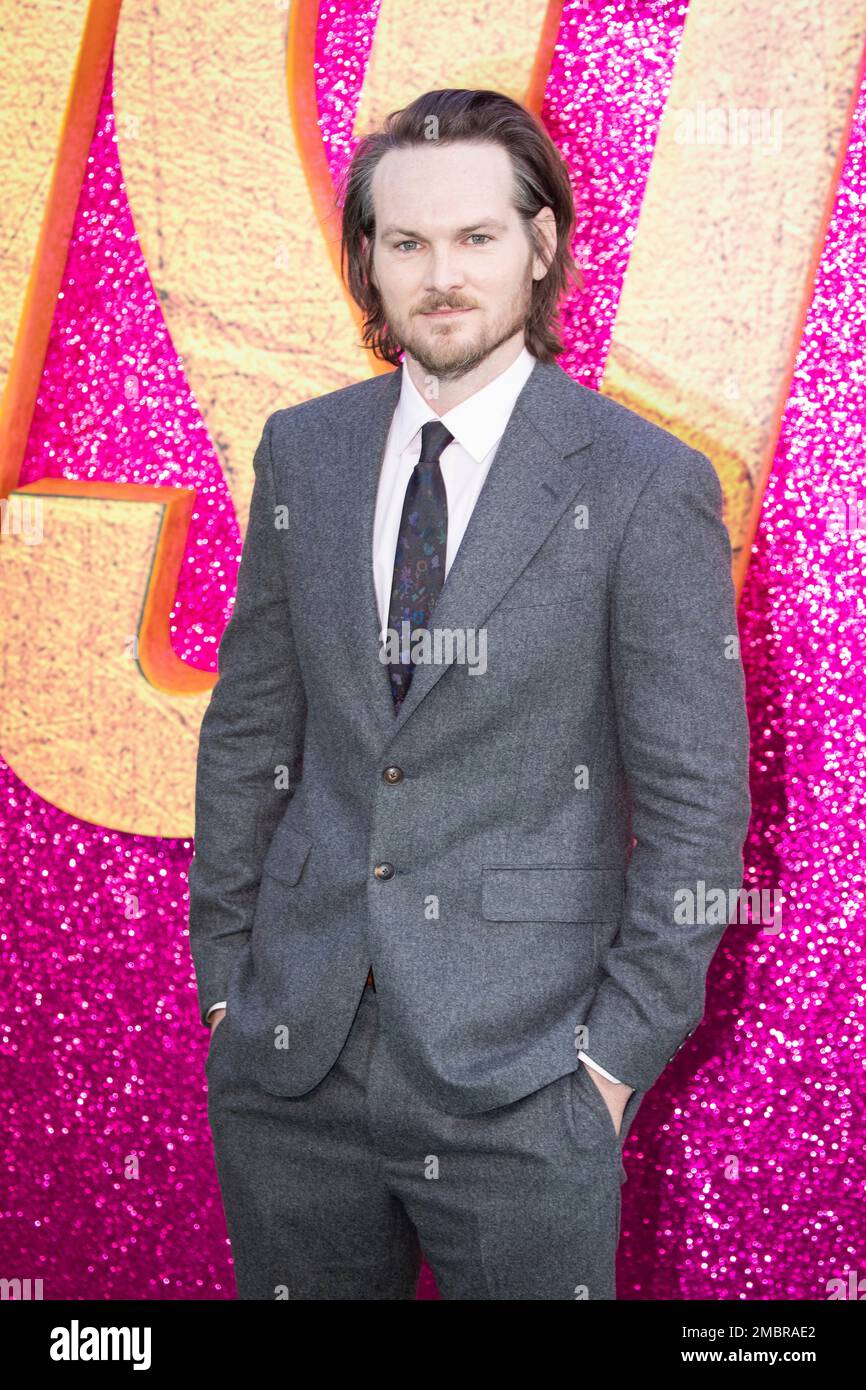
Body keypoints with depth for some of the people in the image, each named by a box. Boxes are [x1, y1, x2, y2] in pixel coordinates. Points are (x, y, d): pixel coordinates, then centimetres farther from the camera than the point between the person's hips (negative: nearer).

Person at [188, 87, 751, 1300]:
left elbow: (696, 804, -6)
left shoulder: (647, 486, -9)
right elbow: (249, 730, 9)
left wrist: (621, 1049, -8)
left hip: (517, 1074, -3)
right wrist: (225, 974, 7)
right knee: (297, 1284, 17)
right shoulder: (301, 450, 4)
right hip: (288, 1061, 4)